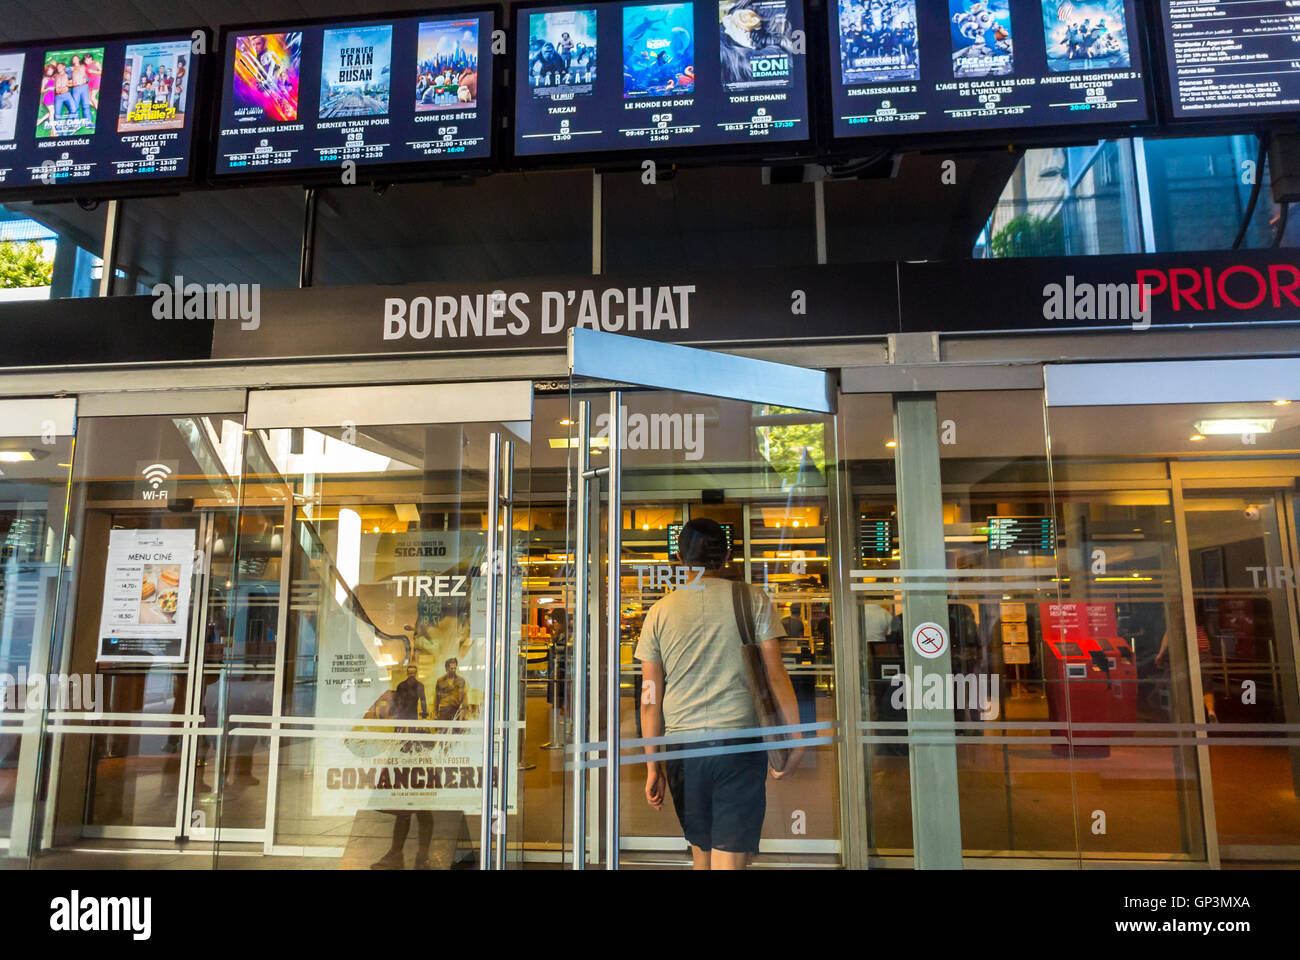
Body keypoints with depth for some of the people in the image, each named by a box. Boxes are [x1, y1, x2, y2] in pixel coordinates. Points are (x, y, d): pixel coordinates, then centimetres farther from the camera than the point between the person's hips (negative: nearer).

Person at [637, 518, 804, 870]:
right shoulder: (752, 600, 2)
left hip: (682, 747, 2)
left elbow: (651, 698, 6)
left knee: (701, 850, 19)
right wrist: (795, 742, 5)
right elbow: (776, 675, -2)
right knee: (730, 858, 0)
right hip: (740, 743, -2)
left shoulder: (659, 612, 6)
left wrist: (653, 766, 11)